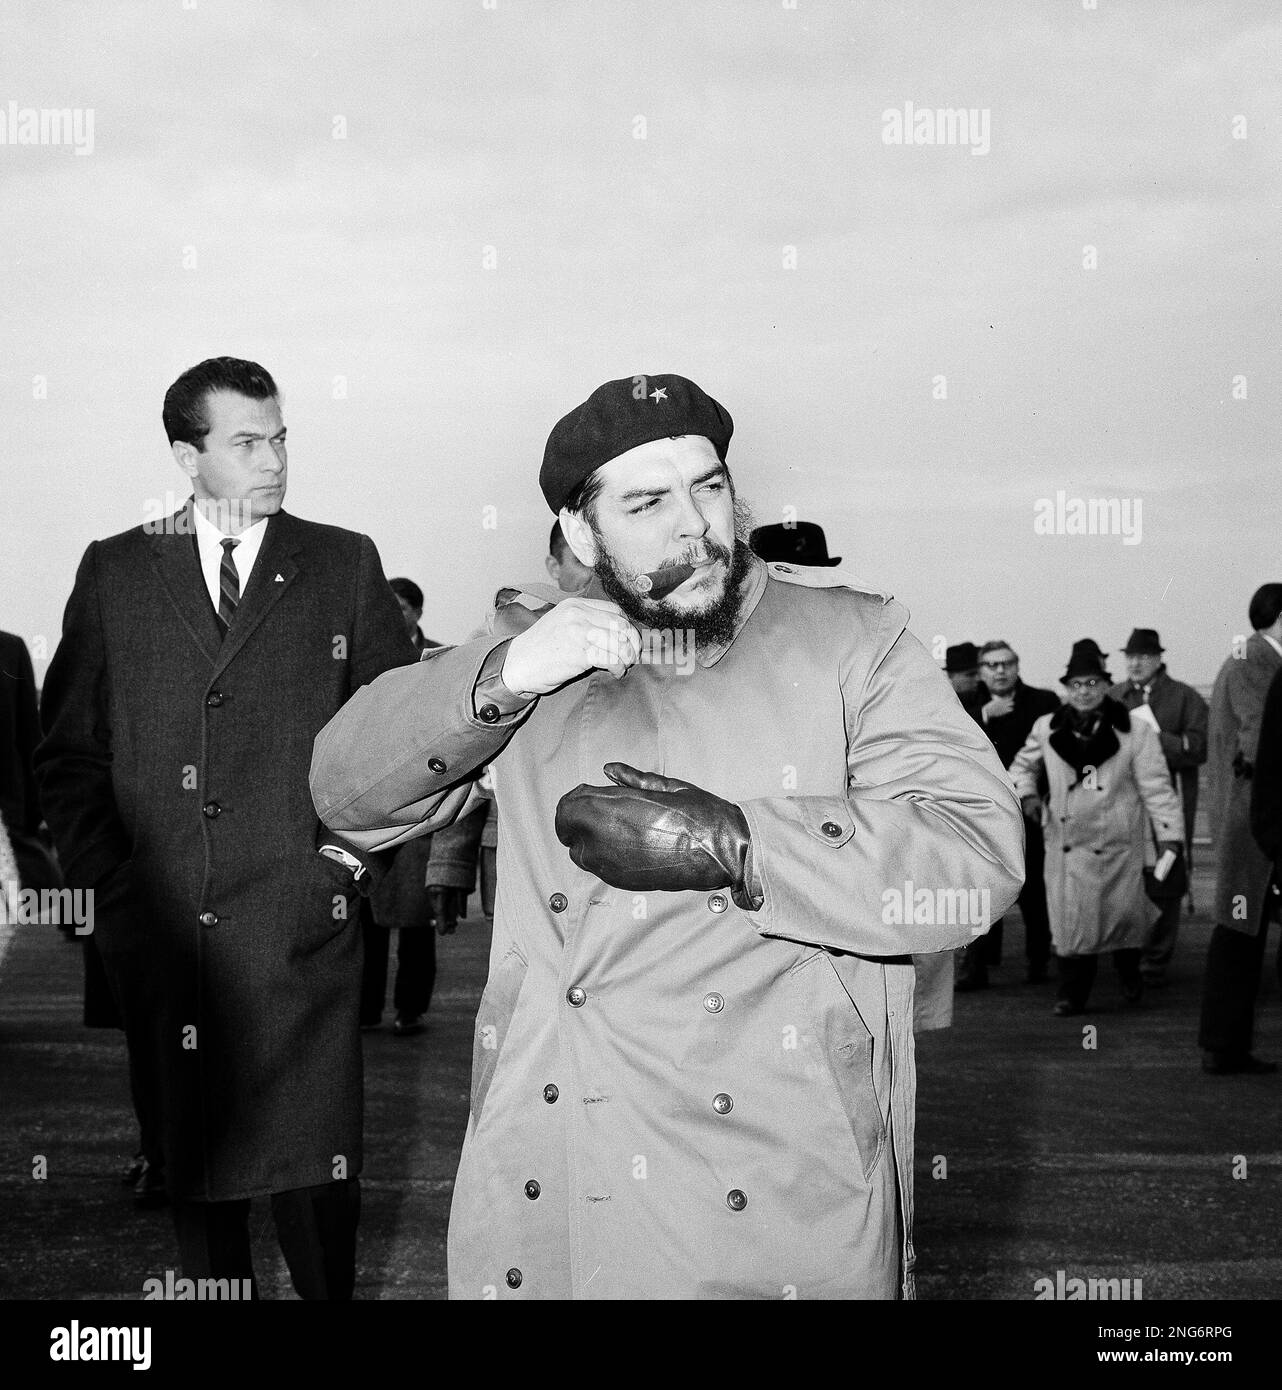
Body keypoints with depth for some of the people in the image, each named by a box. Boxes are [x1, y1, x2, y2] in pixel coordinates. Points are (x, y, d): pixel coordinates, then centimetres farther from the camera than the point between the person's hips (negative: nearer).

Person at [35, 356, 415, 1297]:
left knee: (313, 1162, -1)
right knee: (192, 1150, 9)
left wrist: (360, 839, 2)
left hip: (301, 930, -1)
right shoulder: (115, 573, 8)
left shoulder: (344, 565, 6)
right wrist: (105, 875, 2)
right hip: (158, 927, 1)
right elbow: (69, 750, 11)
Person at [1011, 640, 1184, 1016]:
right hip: (1067, 840, 2)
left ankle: (1129, 974, 29)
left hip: (1119, 844, -2)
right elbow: (1023, 765, 21)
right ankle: (1073, 994, 11)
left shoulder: (1134, 732, -3)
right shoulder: (1047, 729, 4)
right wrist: (1027, 794, 1)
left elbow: (1156, 787, -3)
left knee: (1124, 914, -1)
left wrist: (1170, 836, -8)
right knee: (1071, 919, -1)